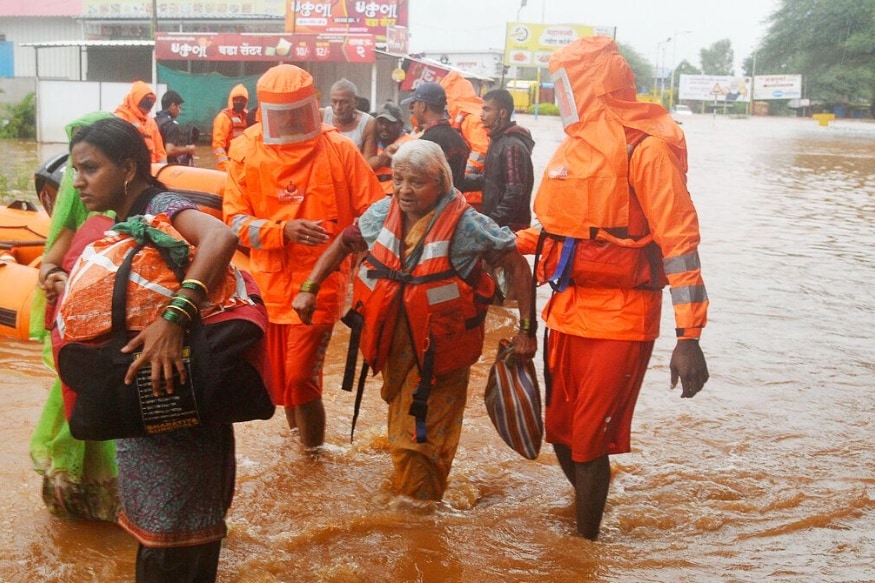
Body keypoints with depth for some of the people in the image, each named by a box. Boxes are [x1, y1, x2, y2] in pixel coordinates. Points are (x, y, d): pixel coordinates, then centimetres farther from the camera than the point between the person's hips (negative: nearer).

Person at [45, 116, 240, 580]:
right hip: (141, 401, 8)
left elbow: (221, 237, -38)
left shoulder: (160, 207, -18)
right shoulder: (116, 221, 9)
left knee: (175, 525, 4)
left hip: (179, 394, -8)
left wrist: (173, 320, -45)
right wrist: (56, 276, -6)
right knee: (158, 517, 20)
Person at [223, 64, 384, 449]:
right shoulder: (246, 151, -2)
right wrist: (284, 231, -23)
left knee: (300, 378, -6)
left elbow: (374, 211, -3)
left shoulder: (338, 148, -6)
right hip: (269, 284, 3)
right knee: (279, 377, 16)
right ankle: (300, 436, 44)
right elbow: (235, 221, -6)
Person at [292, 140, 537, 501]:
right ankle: (409, 492, 46)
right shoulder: (383, 213, -6)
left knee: (421, 439, -2)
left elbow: (517, 266, -14)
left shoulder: (465, 225, -20)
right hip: (395, 344, 6)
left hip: (441, 350, -5)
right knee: (402, 427, 23)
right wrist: (309, 288, 1)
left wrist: (526, 330, -17)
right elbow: (343, 244, 10)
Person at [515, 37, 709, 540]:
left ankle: (586, 541, 18)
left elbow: (678, 241, -18)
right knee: (561, 431, 16)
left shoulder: (644, 147, -14)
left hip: (618, 322, -8)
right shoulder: (576, 145, 12)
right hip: (568, 313, 8)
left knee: (589, 442, -1)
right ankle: (589, 502, 42)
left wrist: (690, 336, -22)